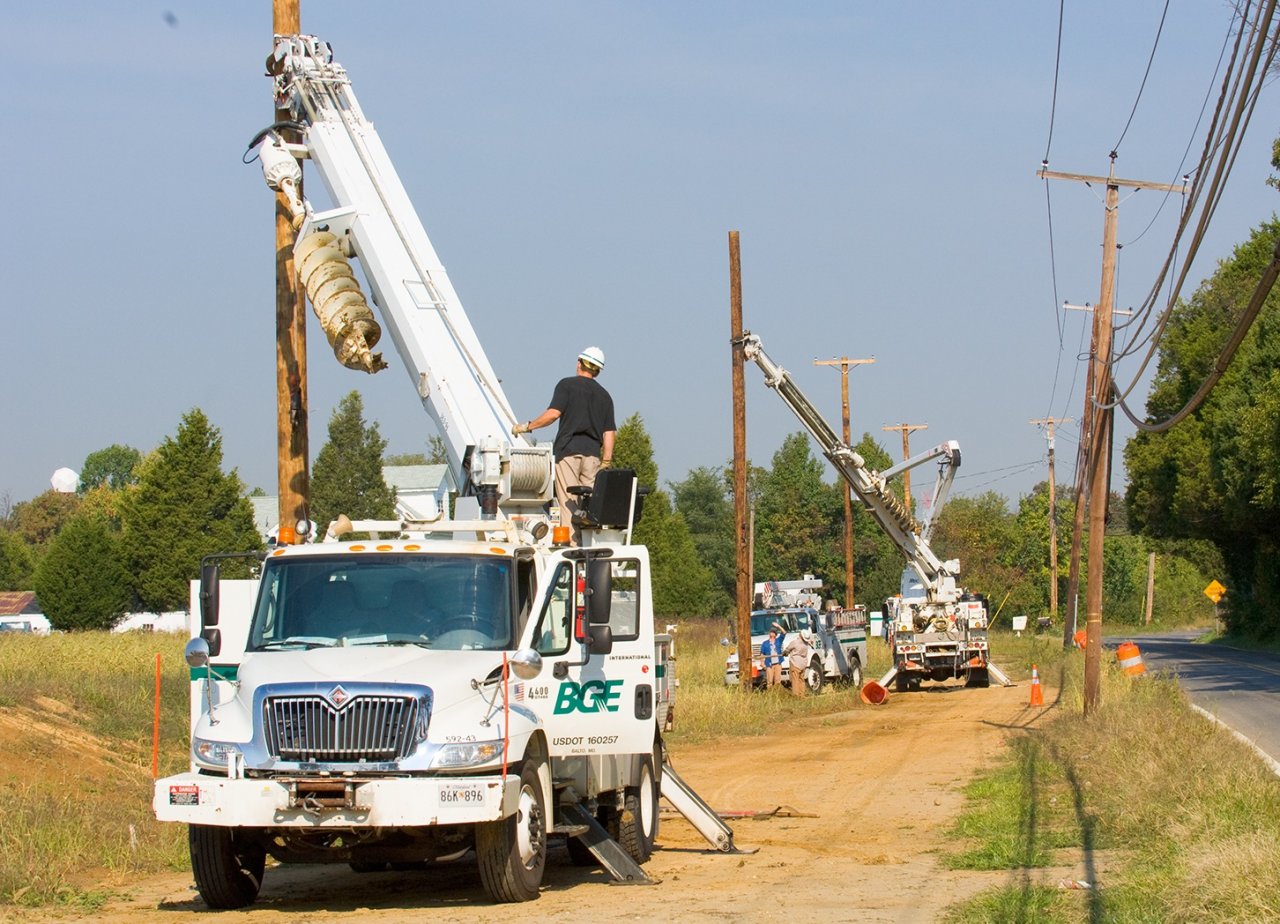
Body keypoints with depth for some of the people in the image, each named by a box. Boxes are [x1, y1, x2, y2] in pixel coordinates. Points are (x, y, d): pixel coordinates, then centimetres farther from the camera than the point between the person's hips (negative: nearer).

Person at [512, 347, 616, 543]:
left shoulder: (567, 385, 2)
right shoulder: (604, 395, 17)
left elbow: (553, 413, -11)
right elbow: (609, 432, 11)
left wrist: (527, 427, -2)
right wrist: (606, 462, 12)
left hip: (568, 450, -4)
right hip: (592, 453, 4)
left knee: (568, 503, -6)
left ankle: (571, 544, -12)